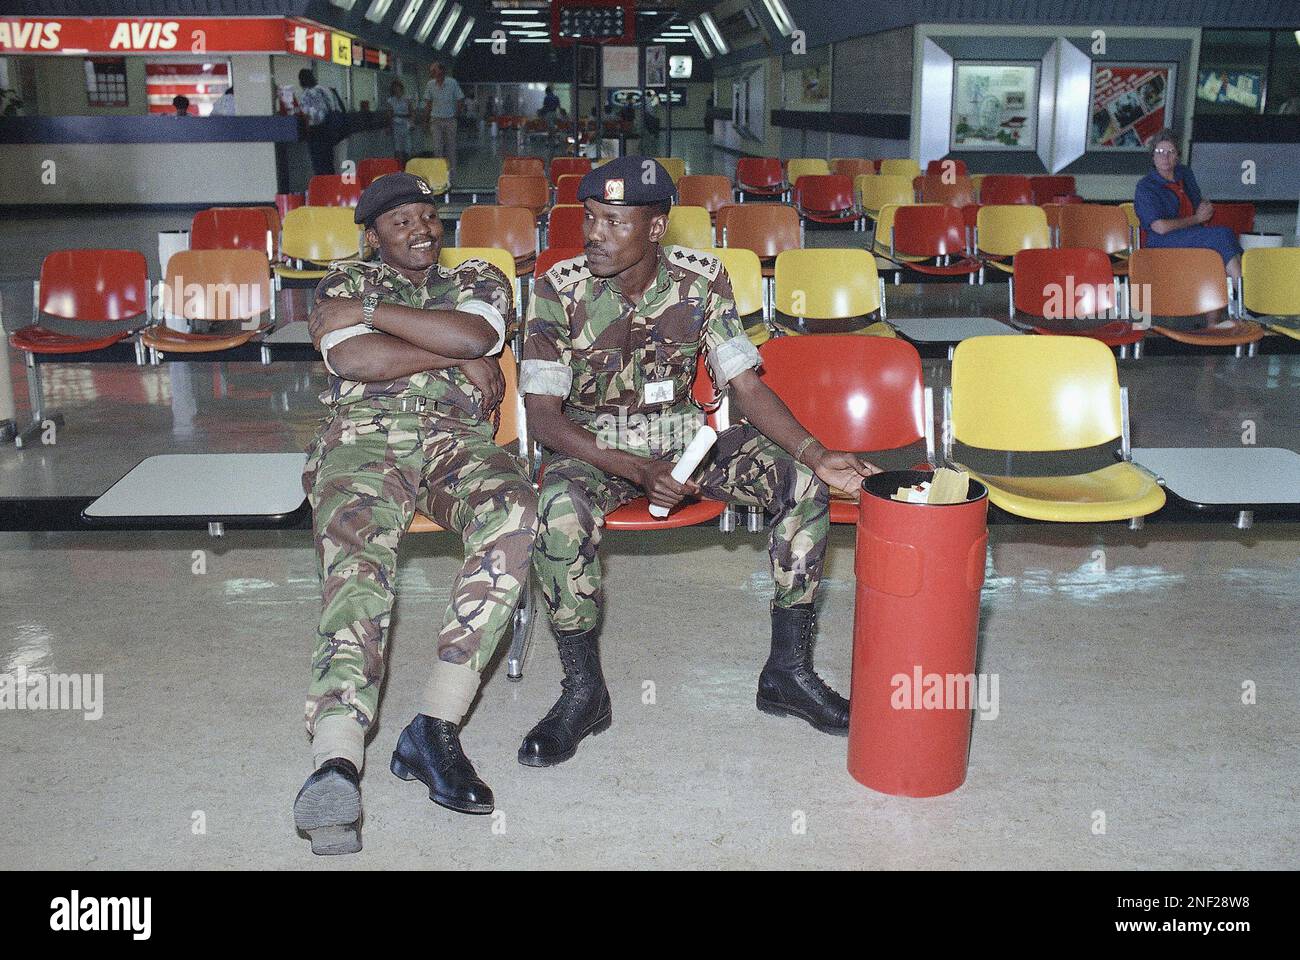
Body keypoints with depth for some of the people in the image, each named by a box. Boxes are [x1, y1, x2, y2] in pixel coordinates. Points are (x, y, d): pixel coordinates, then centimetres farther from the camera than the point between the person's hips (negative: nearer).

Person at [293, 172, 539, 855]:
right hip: (363, 439, -1)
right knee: (358, 557, -32)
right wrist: (461, 358, 2)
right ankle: (336, 761, -52)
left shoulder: (479, 278, 23)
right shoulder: (345, 282, 21)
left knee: (514, 511, -34)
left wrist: (369, 313, 2)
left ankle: (435, 727, -34)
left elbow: (476, 334, -2)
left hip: (457, 439, 1)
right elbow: (350, 360, -1)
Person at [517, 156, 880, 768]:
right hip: (594, 443, -3)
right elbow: (543, 414, -17)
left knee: (806, 485, -18)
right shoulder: (560, 288, -15)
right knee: (561, 505, -37)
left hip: (684, 435, 3)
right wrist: (636, 471, -30)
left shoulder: (702, 279, -8)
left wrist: (815, 455, -22)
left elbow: (744, 385, -7)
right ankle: (583, 690, -17)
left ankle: (787, 670, -4)